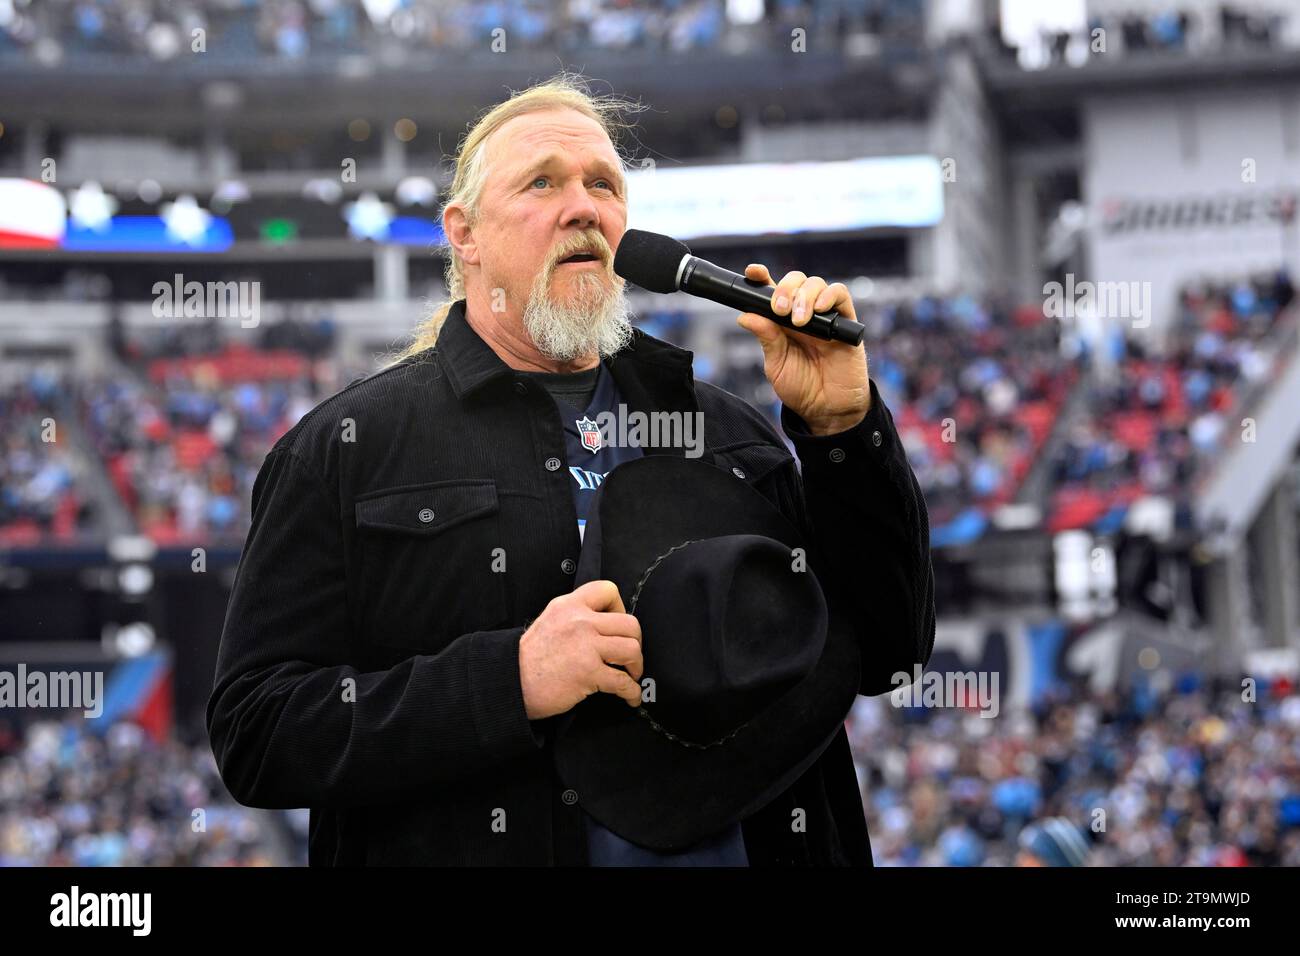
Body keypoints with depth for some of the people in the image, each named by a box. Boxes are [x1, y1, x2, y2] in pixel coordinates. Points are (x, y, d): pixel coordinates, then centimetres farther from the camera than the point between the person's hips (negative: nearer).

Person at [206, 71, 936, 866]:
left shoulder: (720, 427, 8)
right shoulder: (348, 448, -4)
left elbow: (885, 652, 5)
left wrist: (841, 425, -7)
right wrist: (511, 680, -23)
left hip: (742, 846, 4)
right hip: (477, 848, -3)